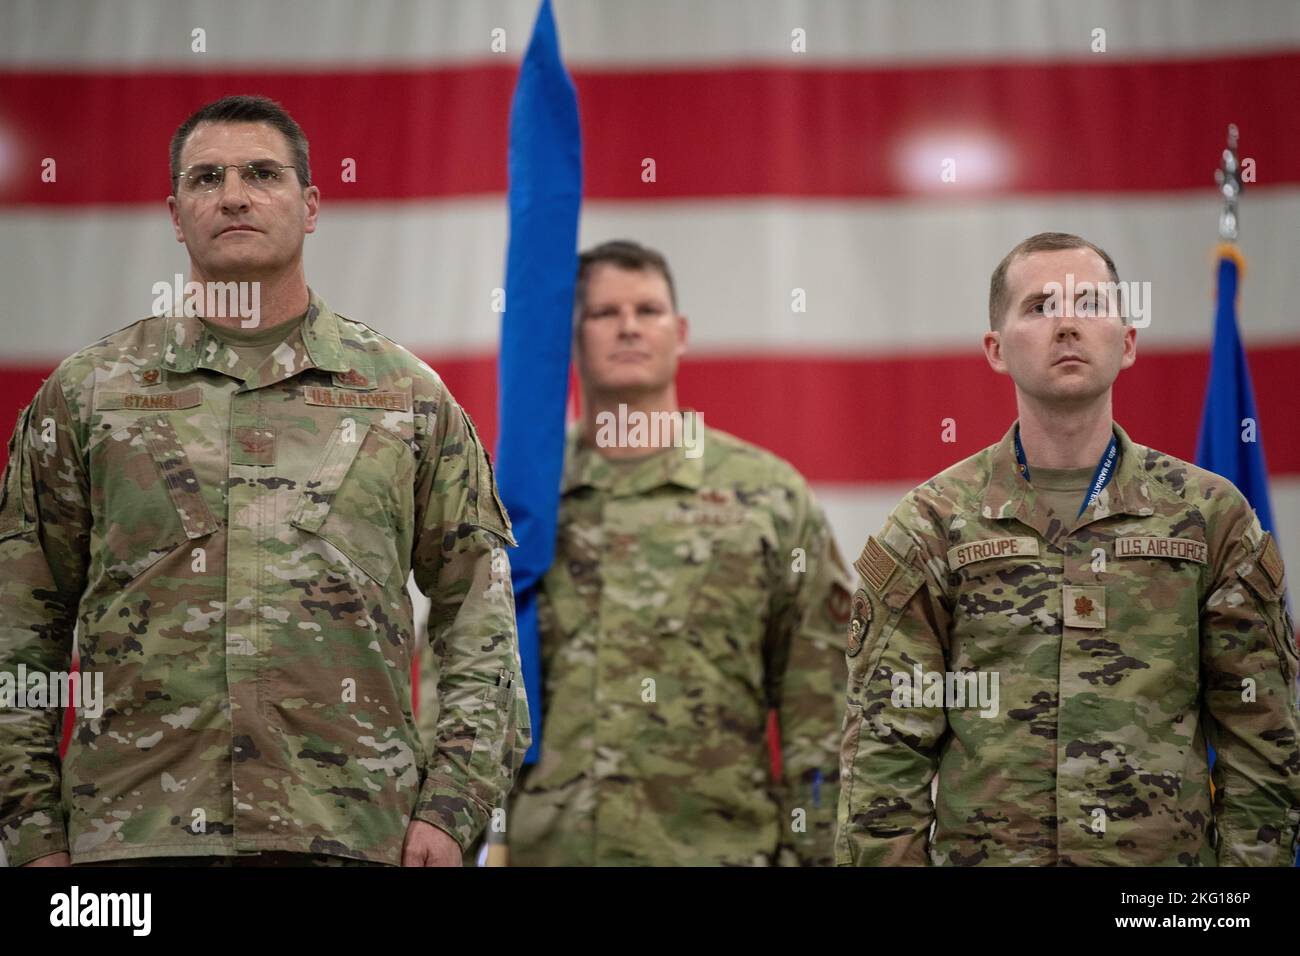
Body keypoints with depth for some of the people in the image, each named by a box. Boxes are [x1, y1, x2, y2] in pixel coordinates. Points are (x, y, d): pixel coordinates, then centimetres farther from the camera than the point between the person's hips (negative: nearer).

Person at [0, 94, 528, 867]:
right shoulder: (86, 394, 10)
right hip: (132, 833, 0)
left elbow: (479, 621, 9)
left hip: (350, 832, 0)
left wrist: (450, 807, -1)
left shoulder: (408, 396, 10)